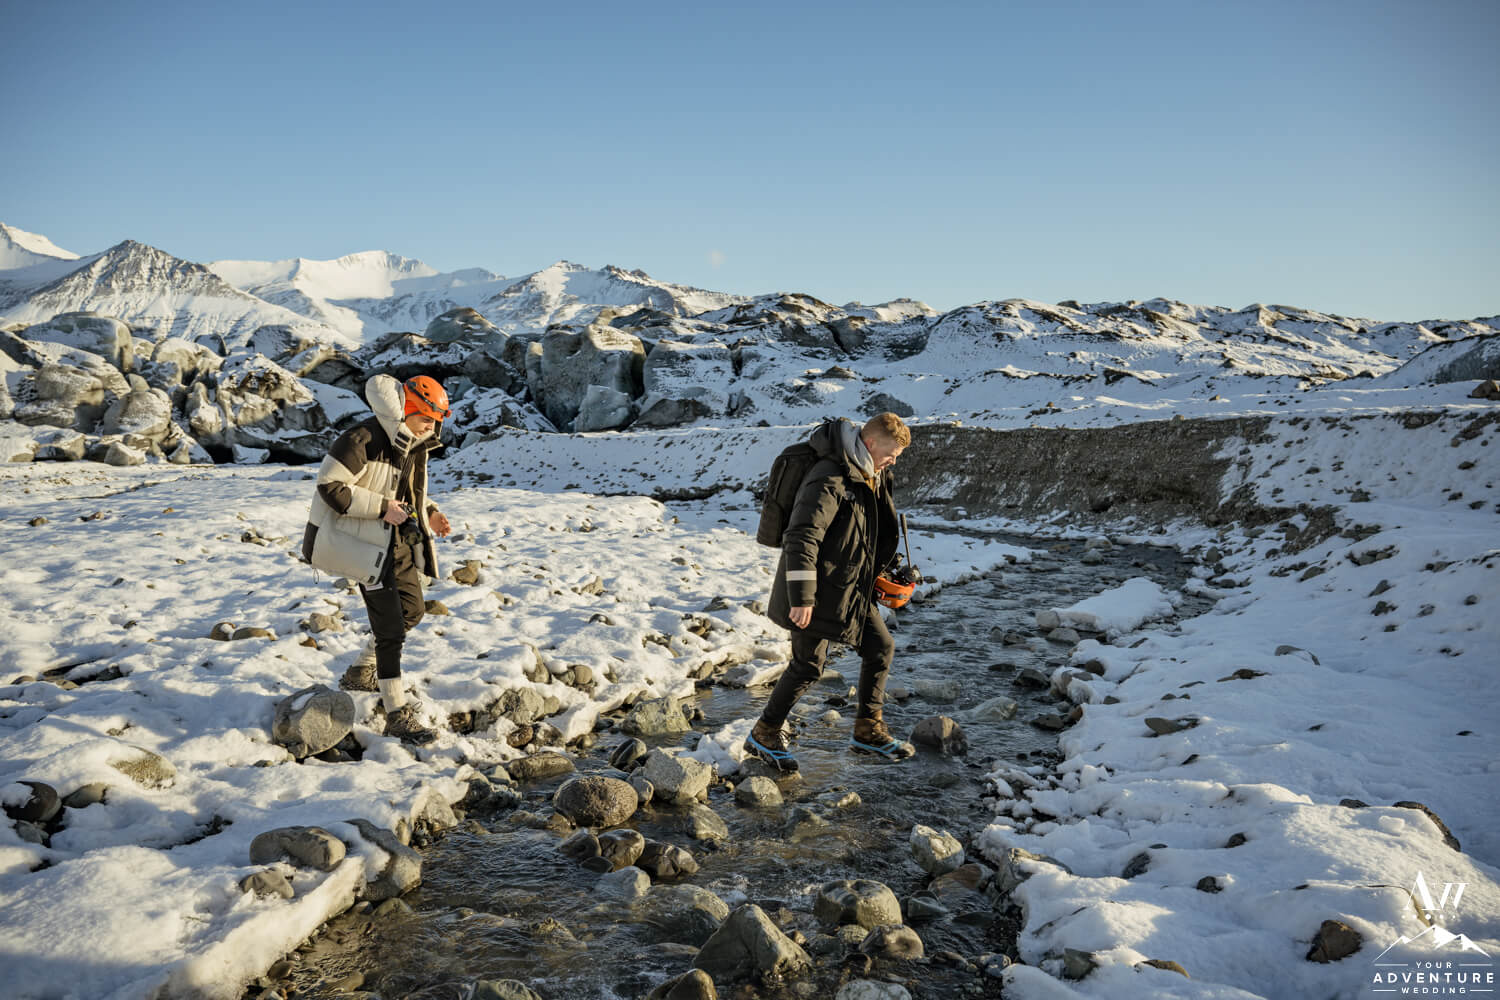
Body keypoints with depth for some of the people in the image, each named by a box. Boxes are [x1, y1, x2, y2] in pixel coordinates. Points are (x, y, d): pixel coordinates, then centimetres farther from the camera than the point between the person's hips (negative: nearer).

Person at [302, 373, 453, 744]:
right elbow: (330, 487, -23)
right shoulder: (362, 441, -20)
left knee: (412, 611, 20)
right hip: (370, 545, -9)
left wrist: (430, 513, 3)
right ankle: (397, 714, 0)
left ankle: (360, 672, 39)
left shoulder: (415, 446, 6)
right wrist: (382, 507, -25)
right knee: (390, 626, -9)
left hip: (401, 542, 9)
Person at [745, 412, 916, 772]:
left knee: (881, 647, 10)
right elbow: (800, 538, -27)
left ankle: (868, 730, 24)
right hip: (821, 591, -9)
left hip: (853, 588, 9)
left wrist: (877, 575, 26)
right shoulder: (830, 479, -23)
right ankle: (764, 734, 16)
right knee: (808, 665, -2)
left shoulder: (870, 476, 9)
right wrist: (802, 598, -26)